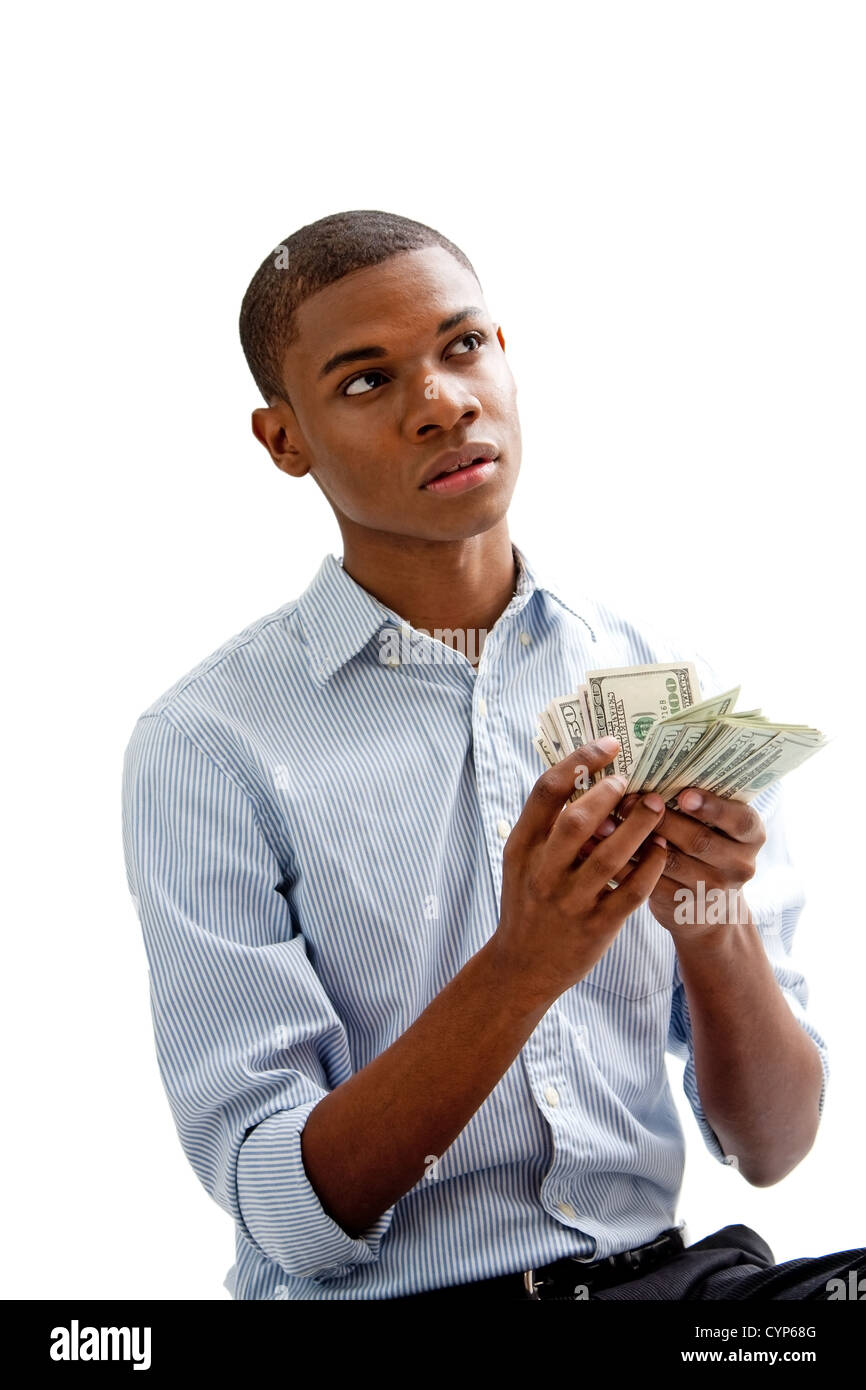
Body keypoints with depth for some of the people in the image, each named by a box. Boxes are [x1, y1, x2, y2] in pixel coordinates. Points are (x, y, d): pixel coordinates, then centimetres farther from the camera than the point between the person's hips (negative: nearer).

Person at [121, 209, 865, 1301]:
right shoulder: (205, 747, -5)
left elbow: (773, 1148, 5)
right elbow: (291, 1217, -10)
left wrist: (713, 920, -14)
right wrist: (524, 965, -23)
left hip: (661, 1267, 4)